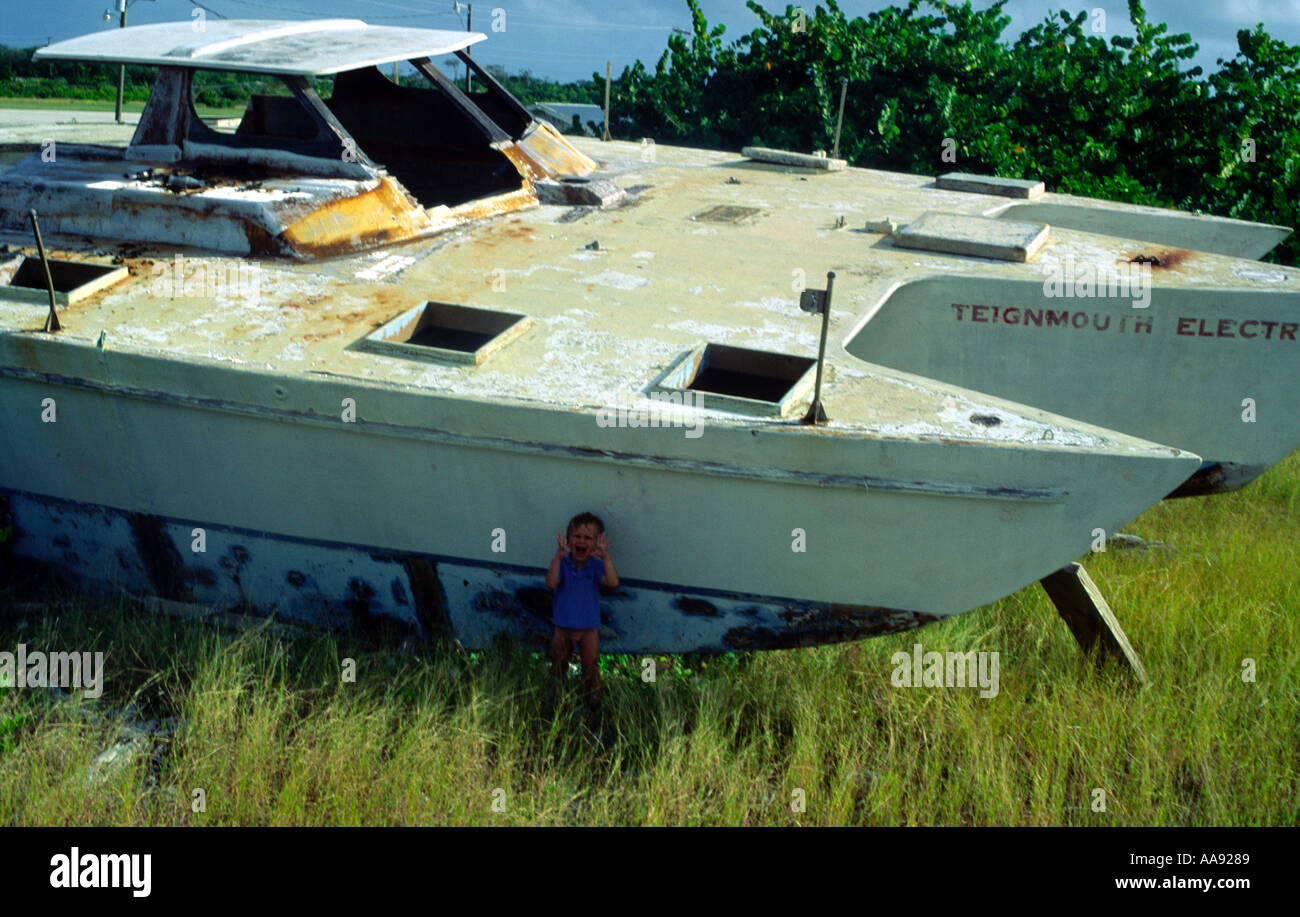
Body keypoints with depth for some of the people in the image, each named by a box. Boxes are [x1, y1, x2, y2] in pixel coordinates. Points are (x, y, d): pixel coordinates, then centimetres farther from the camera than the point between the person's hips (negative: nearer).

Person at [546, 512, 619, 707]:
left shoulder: (596, 566, -15)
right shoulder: (562, 563, -15)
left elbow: (613, 583, -31)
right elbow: (551, 583, -33)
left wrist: (605, 557, -41)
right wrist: (558, 556, -42)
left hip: (589, 629, -1)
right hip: (563, 628, 1)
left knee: (590, 667, 18)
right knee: (558, 666, 21)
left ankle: (593, 691, 43)